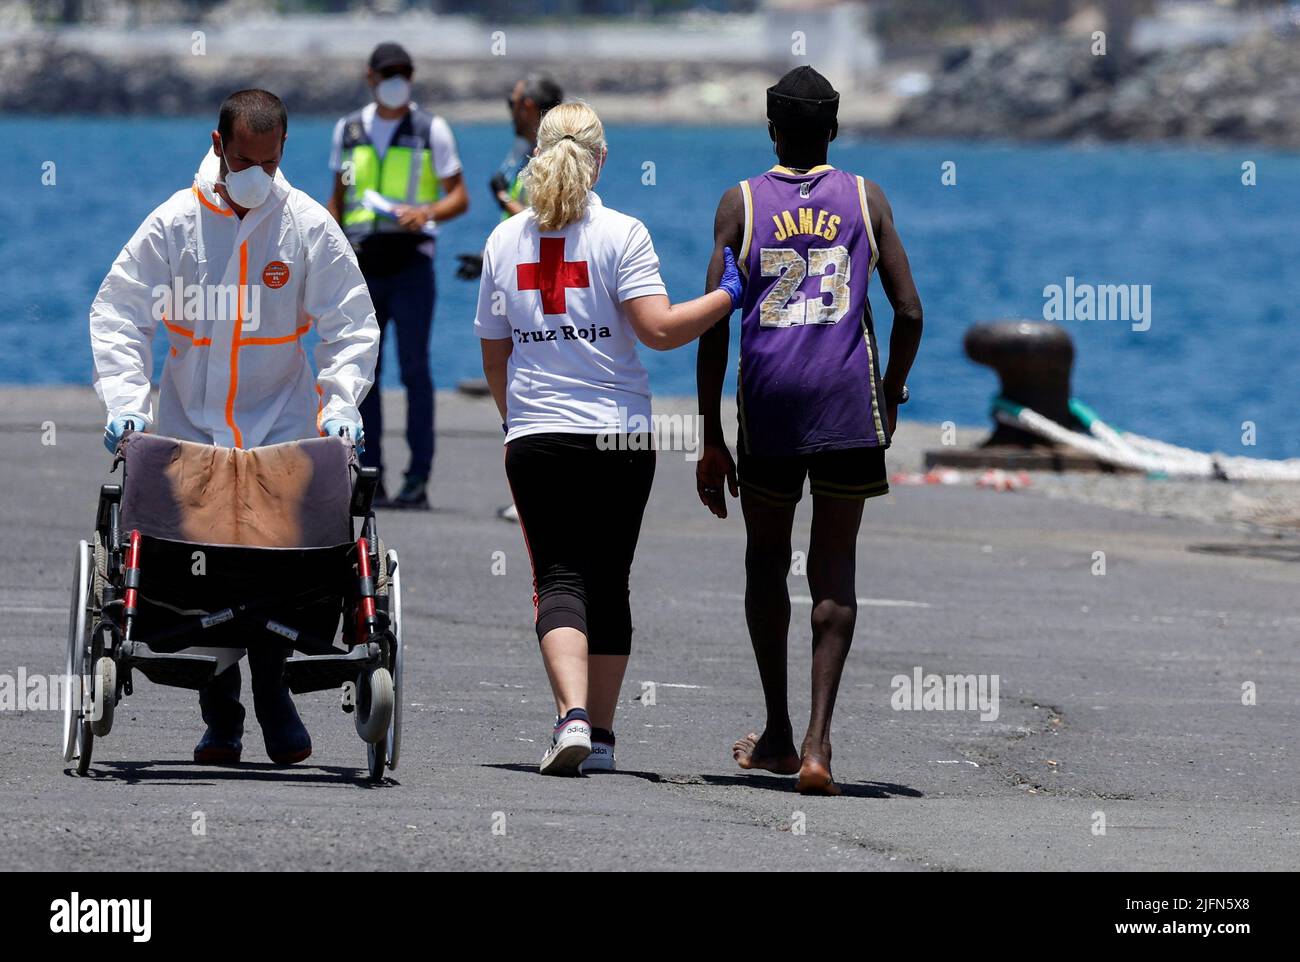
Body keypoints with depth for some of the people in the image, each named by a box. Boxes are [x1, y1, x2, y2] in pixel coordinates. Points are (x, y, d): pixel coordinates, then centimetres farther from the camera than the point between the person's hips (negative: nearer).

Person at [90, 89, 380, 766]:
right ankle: (220, 718, 5)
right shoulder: (175, 222, -2)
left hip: (283, 427, 0)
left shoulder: (308, 227, -2)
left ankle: (272, 692, 7)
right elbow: (117, 315, 0)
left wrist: (341, 402, -12)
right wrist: (124, 400, -12)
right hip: (190, 427, 0)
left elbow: (352, 327, 2)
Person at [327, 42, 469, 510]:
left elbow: (459, 197, 0)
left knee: (414, 370, -6)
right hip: (362, 268, 3)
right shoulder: (348, 130, 11)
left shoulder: (431, 129, 1)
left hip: (410, 265, -3)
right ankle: (369, 478, 6)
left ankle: (418, 480, -5)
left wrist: (428, 212, -21)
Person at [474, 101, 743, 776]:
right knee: (608, 582, 10)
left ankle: (573, 714, -24)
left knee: (558, 578, -2)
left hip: (534, 438, 1)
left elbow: (494, 355, 14)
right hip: (618, 436, -1)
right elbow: (660, 329, -15)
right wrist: (727, 295, -5)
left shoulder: (505, 240, 7)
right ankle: (600, 733, 12)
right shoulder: (620, 234, -5)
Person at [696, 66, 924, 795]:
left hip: (768, 400, 0)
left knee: (766, 559, 18)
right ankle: (818, 742, -13)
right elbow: (909, 311, 3)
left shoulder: (741, 203, 4)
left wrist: (711, 439, 4)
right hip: (846, 403, 0)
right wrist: (892, 395, 20)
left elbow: (714, 324, 0)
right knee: (835, 570, 2)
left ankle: (779, 735, 25)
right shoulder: (865, 199, 7)